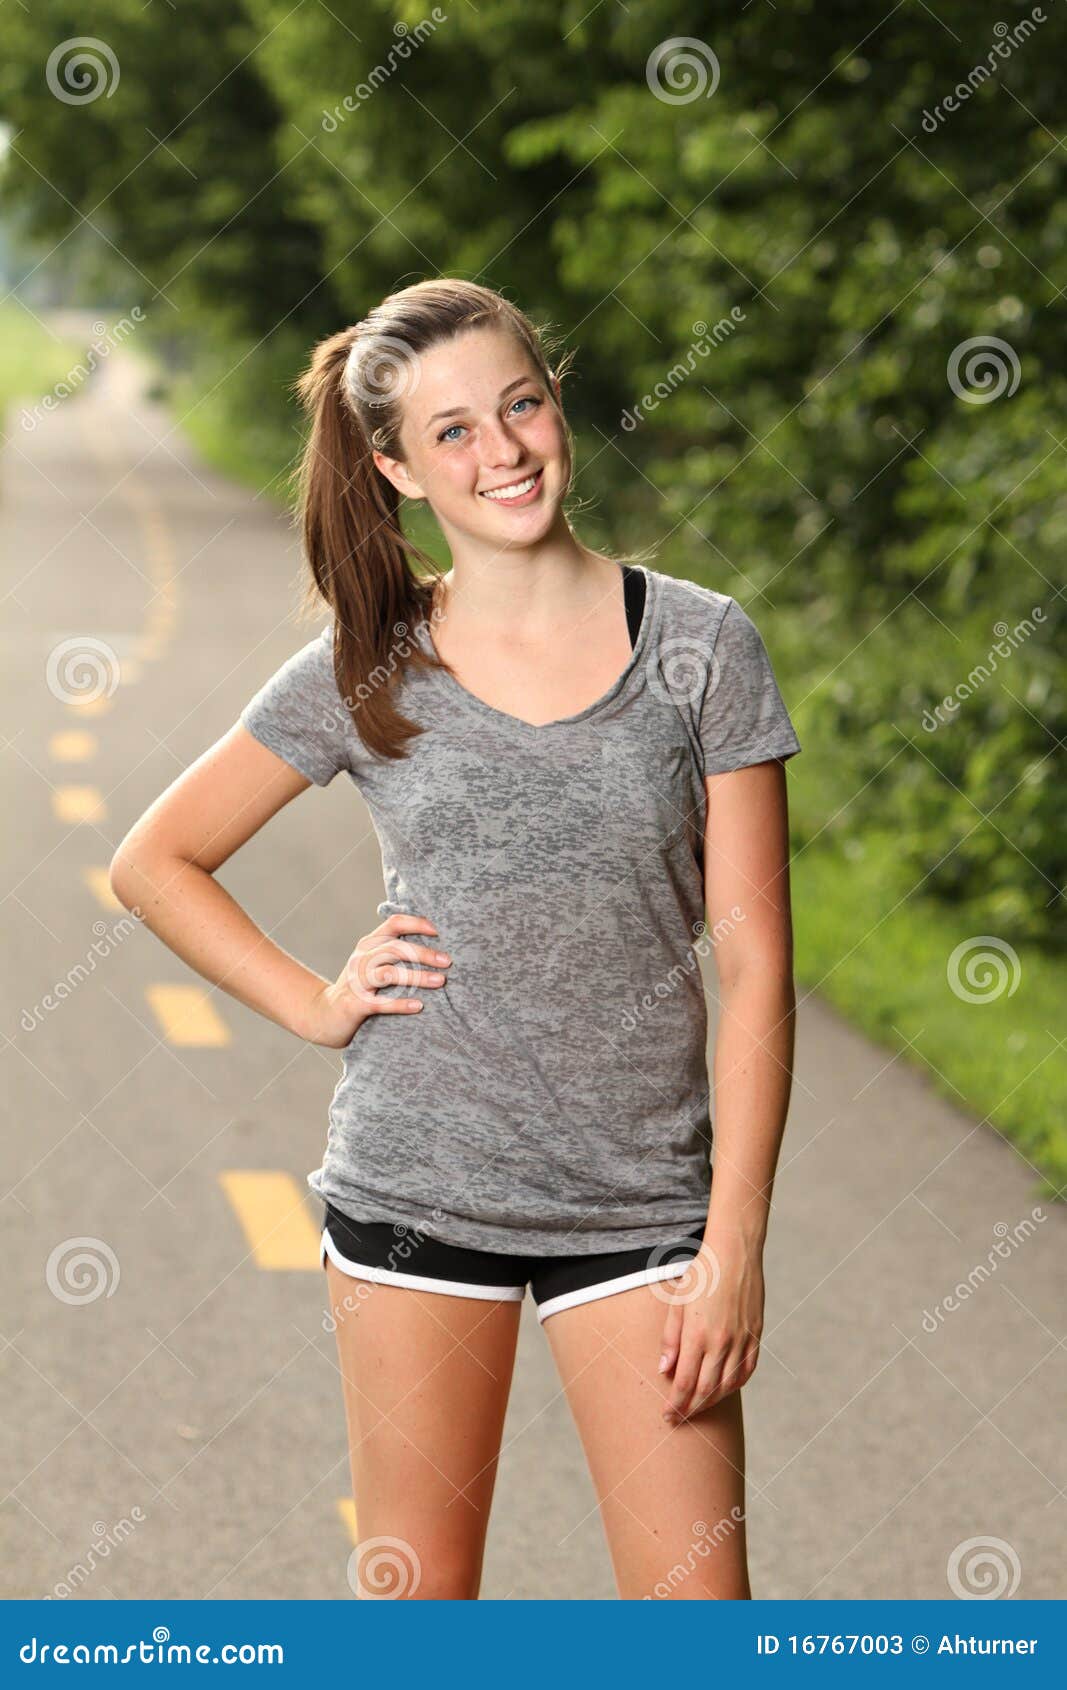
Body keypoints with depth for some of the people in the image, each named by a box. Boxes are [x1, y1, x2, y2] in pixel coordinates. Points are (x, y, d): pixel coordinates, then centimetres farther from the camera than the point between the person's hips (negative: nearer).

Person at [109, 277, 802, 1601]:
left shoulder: (700, 646, -1)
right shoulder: (365, 673, 1)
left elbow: (755, 967, -3)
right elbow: (153, 863, 12)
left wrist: (736, 1244, -7)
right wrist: (316, 1005, 1)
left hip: (639, 1196, 0)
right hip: (417, 1182, 1)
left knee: (698, 1618, -3)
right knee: (413, 1599, 8)